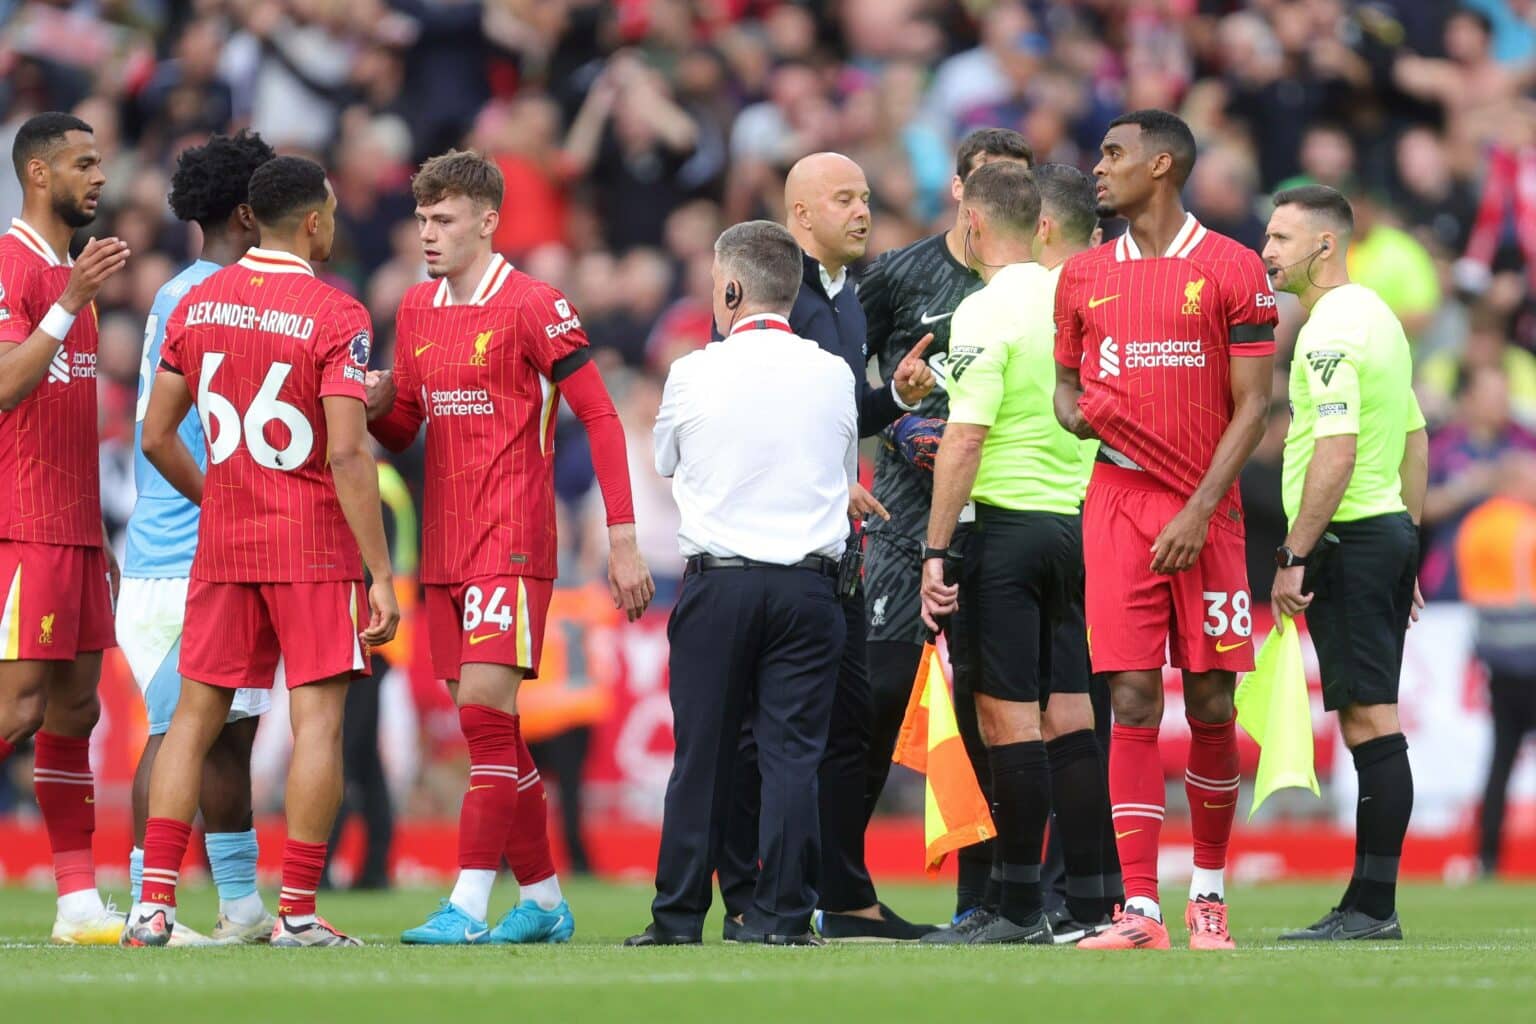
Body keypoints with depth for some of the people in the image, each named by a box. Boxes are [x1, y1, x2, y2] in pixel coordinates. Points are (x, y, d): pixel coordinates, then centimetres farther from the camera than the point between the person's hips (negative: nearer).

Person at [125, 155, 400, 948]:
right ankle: (297, 913, -5)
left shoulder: (198, 303, 6)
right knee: (318, 719, -1)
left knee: (195, 716, 8)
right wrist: (381, 574, -15)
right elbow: (345, 453, -18)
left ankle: (152, 904, 1)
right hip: (313, 549, -5)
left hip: (221, 544, 5)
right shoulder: (336, 316, -11)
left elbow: (156, 436, 8)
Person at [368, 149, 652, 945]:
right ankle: (543, 897, 19)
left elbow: (599, 415, -8)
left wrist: (623, 539, -13)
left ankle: (468, 905, -17)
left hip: (512, 542, -7)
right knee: (487, 727, 9)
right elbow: (402, 428, 19)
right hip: (445, 545, 7)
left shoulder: (532, 306, -8)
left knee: (485, 713, -15)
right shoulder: (416, 309, 13)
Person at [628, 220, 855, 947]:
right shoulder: (833, 377, 2)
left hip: (716, 585, -1)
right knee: (792, 750, 2)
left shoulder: (693, 375, -3)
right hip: (808, 581, 1)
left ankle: (678, 915, 7)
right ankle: (781, 914, -2)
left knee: (702, 751, 4)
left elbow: (664, 464, 14)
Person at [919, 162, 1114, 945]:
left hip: (1005, 525, -6)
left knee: (1008, 720, -3)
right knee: (1070, 718, 8)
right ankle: (1088, 902, 8)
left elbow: (965, 439, -15)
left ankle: (1018, 907, -3)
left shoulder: (986, 310, -11)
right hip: (1077, 523, 6)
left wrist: (936, 551, -13)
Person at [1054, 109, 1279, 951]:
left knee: (1210, 705, 1)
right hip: (1115, 509, 2)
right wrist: (1077, 415, -4)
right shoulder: (1084, 276, 11)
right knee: (1132, 705, -6)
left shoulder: (1232, 271, -1)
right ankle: (1140, 909, -9)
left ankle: (1209, 890, 19)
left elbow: (1251, 405, -3)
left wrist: (1200, 510, -12)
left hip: (1205, 517, -2)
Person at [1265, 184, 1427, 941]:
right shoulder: (1378, 318, 16)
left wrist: (1293, 555, -20)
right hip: (1388, 528, 10)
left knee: (1369, 721, -10)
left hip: (1348, 539, -10)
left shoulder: (1332, 330, -15)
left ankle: (1371, 908, -11)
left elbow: (1337, 452, -22)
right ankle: (1371, 905, 10)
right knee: (1374, 723, 9)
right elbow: (1415, 443, 21)